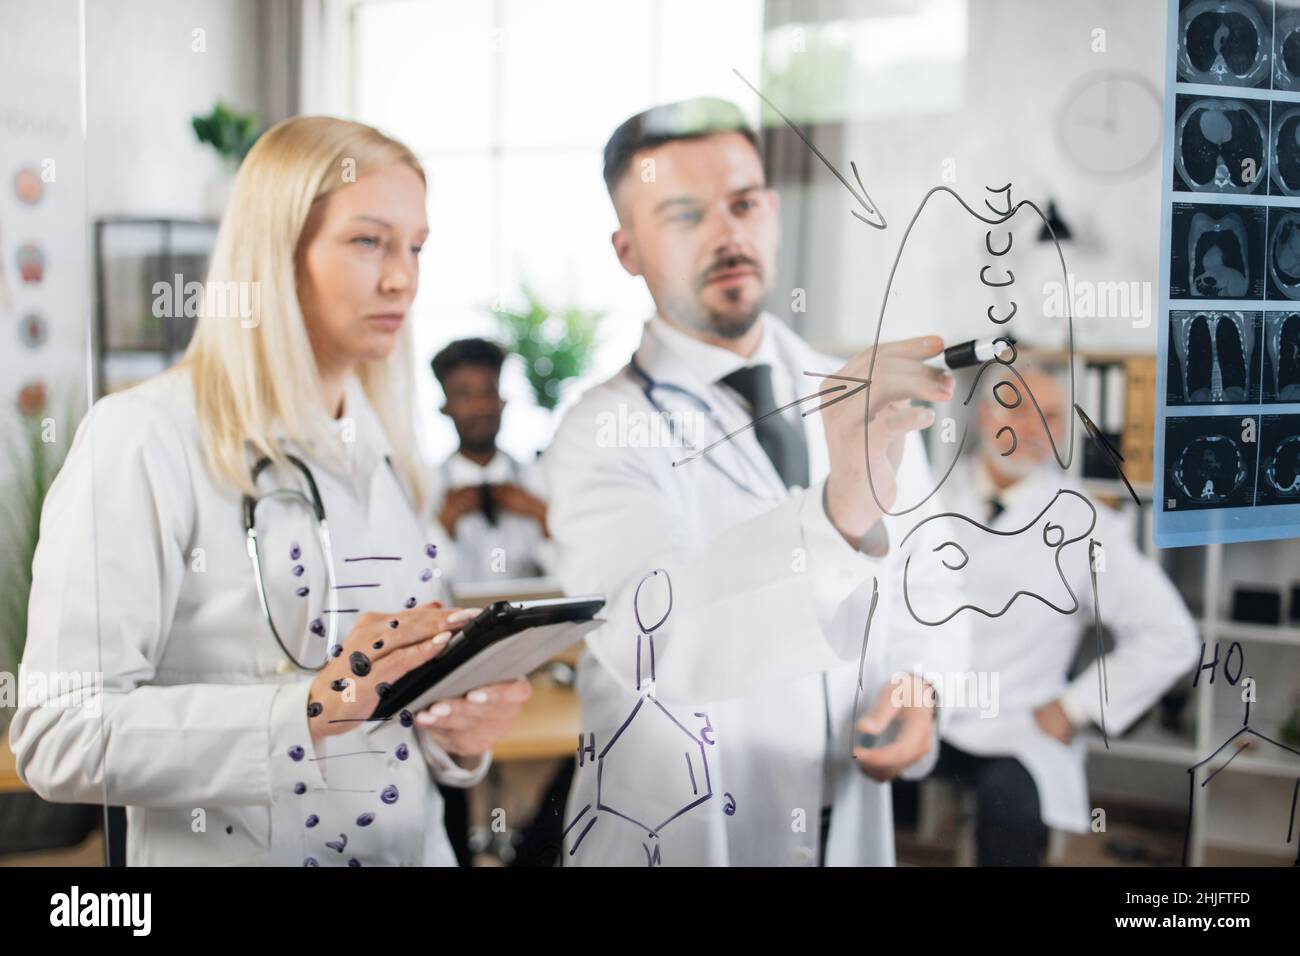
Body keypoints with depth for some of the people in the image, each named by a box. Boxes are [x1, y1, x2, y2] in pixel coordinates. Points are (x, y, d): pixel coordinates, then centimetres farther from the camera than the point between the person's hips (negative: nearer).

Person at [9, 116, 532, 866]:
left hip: (413, 846, 6)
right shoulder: (144, 438, -13)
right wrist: (308, 708, -27)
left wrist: (458, 734, -5)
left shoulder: (380, 452, 8)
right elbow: (60, 739, -20)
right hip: (237, 849, -6)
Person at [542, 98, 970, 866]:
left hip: (851, 830, 4)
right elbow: (648, 639, -33)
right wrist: (839, 518, -48)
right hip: (671, 839, -4)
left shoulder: (874, 399, 1)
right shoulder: (605, 436, -16)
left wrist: (920, 685, -11)